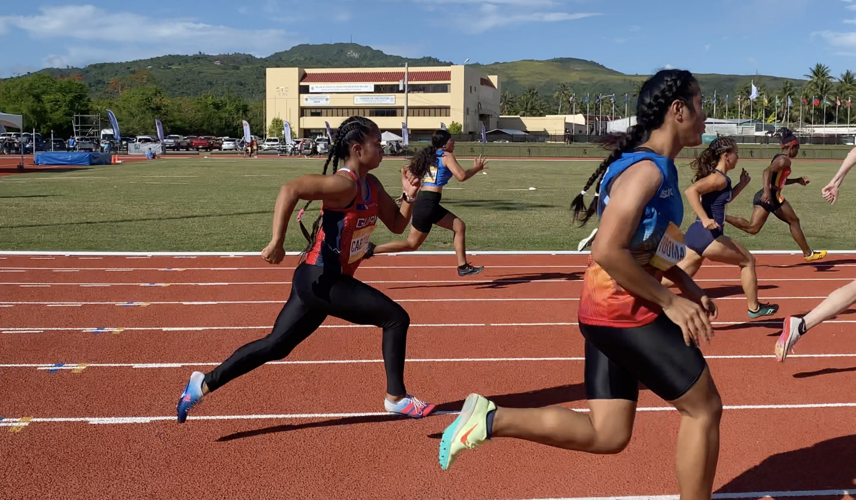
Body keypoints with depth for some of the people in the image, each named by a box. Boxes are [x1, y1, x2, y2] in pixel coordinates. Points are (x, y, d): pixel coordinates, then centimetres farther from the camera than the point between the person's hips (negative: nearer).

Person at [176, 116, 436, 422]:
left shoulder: (372, 186, 10)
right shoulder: (345, 184, -19)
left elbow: (397, 225, 15)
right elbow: (290, 190, -32)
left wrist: (409, 196, -2)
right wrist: (277, 243, -36)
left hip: (319, 281, 9)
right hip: (321, 280, -9)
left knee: (275, 345, 14)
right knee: (396, 318, -7)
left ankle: (203, 384, 23)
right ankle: (397, 398, 6)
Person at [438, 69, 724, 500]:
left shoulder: (657, 167, 15)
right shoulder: (647, 169, -16)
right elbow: (608, 251, -25)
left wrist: (691, 290, 14)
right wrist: (670, 302, -17)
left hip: (609, 310, 10)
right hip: (626, 311, -10)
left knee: (606, 434, 10)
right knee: (704, 409, 5)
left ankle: (489, 419, 7)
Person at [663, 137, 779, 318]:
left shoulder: (715, 176, 16)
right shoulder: (719, 178, -13)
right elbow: (691, 191, -29)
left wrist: (742, 184, 25)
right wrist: (705, 220, -31)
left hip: (697, 235, 9)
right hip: (708, 236, -9)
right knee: (748, 261, 10)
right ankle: (754, 308, 23)